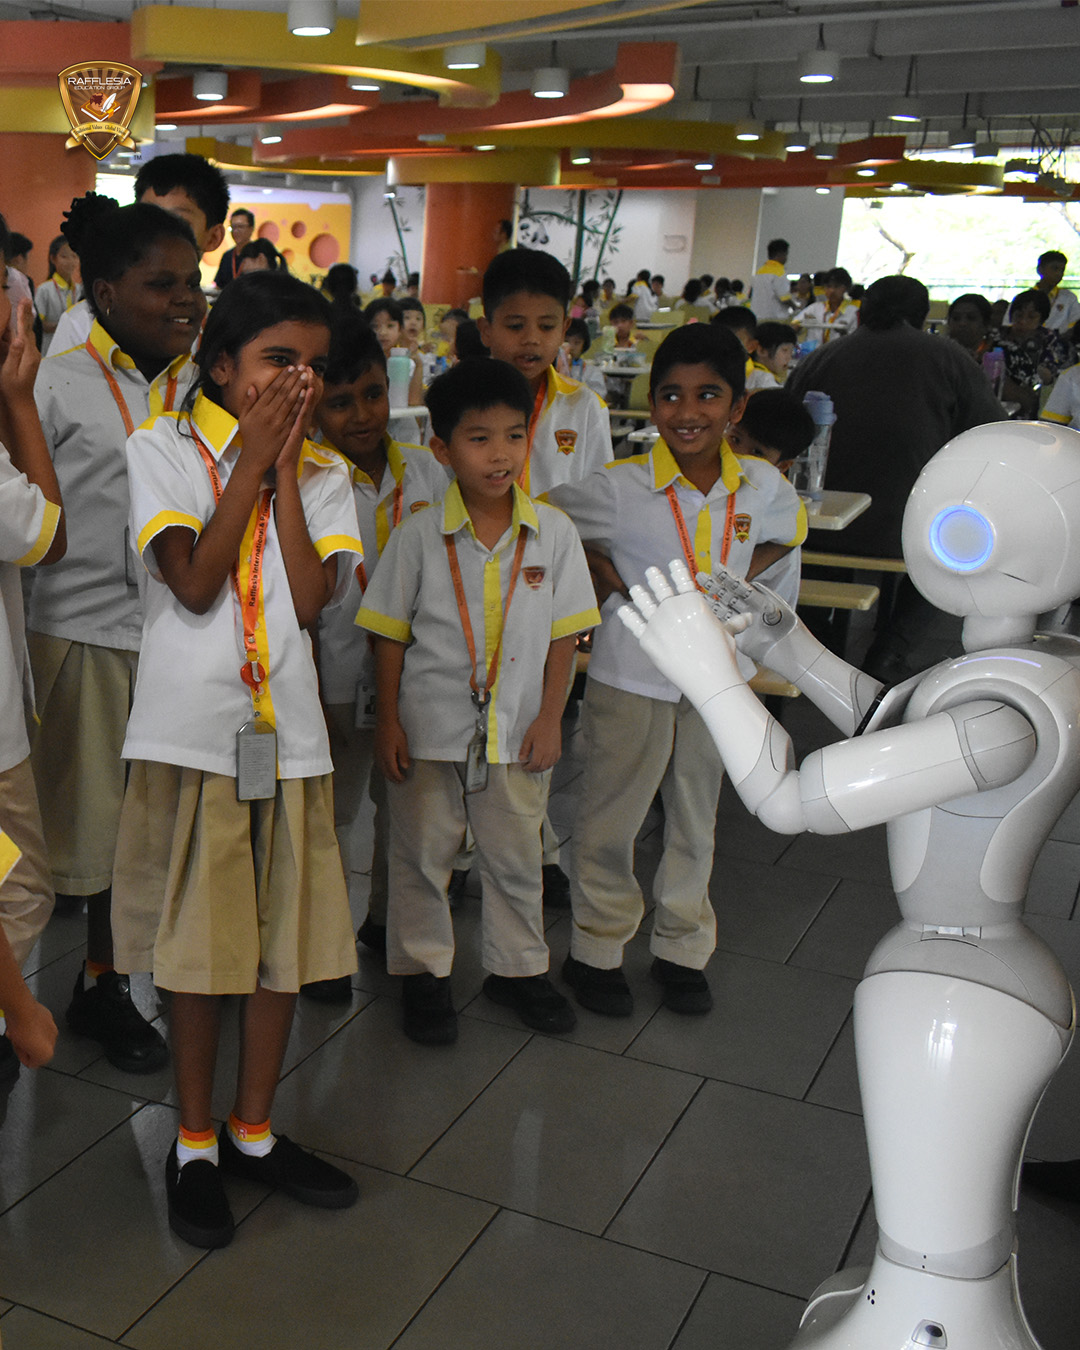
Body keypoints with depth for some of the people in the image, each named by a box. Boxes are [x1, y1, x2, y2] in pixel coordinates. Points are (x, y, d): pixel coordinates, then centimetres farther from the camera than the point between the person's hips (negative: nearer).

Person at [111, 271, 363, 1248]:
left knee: (287, 937, 11)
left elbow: (311, 601, -7)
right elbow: (195, 584, -15)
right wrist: (252, 462, -12)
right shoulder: (163, 449, -2)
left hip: (287, 729, 4)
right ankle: (195, 1145, 24)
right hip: (193, 727, -3)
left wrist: (285, 468, -7)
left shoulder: (322, 472, 7)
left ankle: (254, 1132, 29)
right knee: (199, 943, 6)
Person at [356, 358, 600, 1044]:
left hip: (517, 729, 2)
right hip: (430, 726, -1)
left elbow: (563, 633, 1)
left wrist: (550, 717, -2)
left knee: (517, 855, 15)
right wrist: (387, 721, -5)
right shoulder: (419, 536, -9)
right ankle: (424, 971, 30)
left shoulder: (553, 532, -5)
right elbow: (391, 633, -3)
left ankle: (519, 967, 35)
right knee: (423, 853, 11)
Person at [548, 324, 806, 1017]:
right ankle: (597, 946, 26)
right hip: (631, 674, -3)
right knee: (613, 817, 8)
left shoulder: (763, 485, -5)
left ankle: (682, 947, 34)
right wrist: (601, 578, -11)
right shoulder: (620, 488, -16)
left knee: (696, 817, 16)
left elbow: (788, 532, 16)